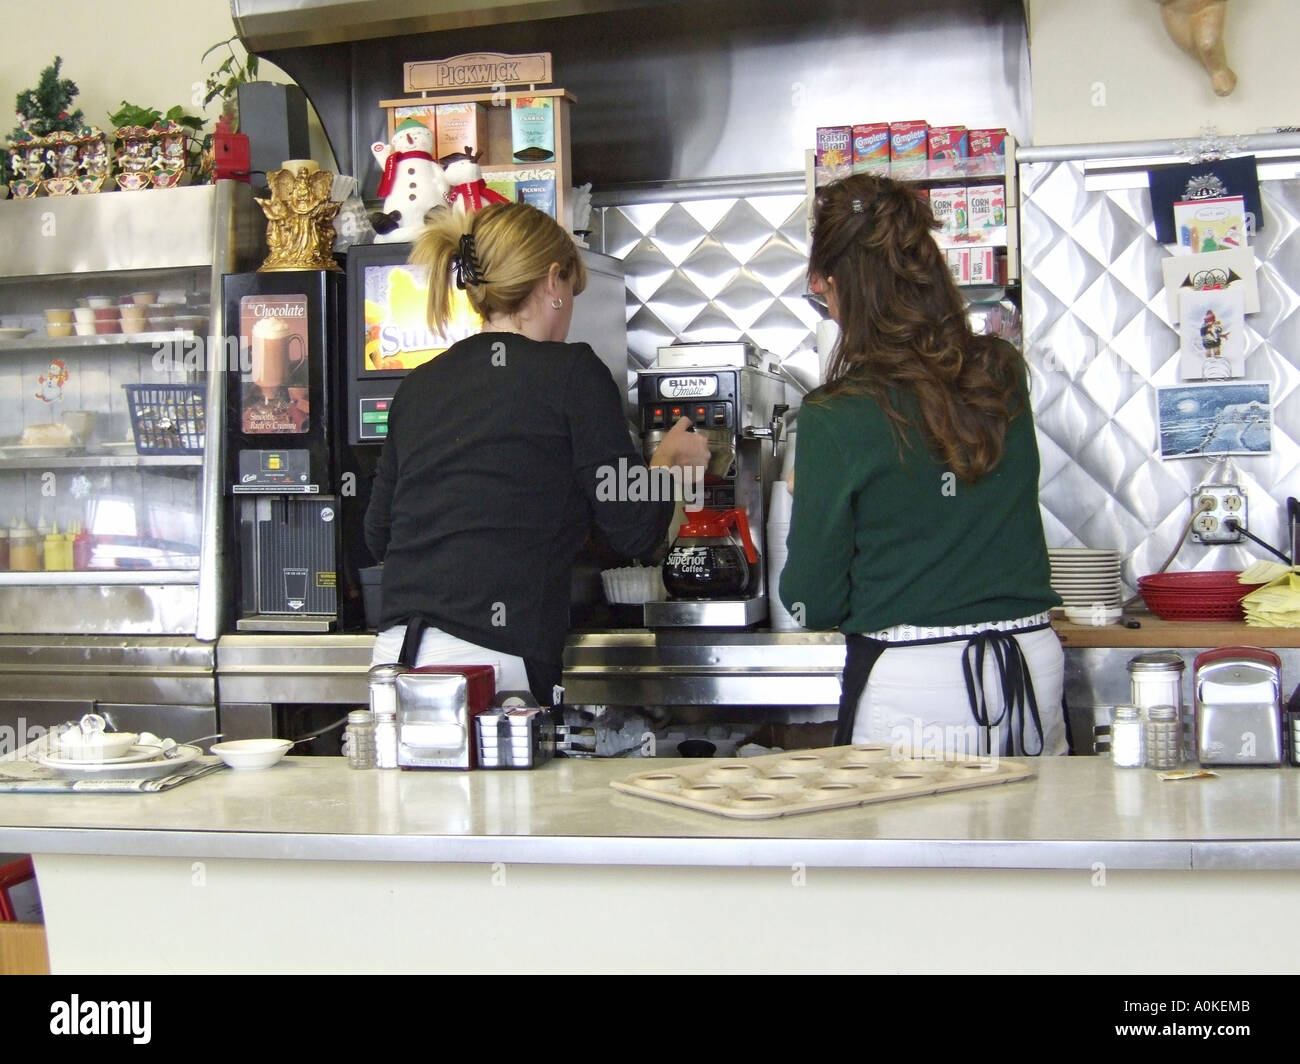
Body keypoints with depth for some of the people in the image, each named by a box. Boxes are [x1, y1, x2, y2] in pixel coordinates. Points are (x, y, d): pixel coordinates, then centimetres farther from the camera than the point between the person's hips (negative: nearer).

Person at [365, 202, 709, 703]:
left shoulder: (417, 386, 14)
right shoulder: (571, 372, -1)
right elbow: (634, 530, 0)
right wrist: (670, 462, 20)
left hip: (394, 651, 6)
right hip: (490, 661, -6)